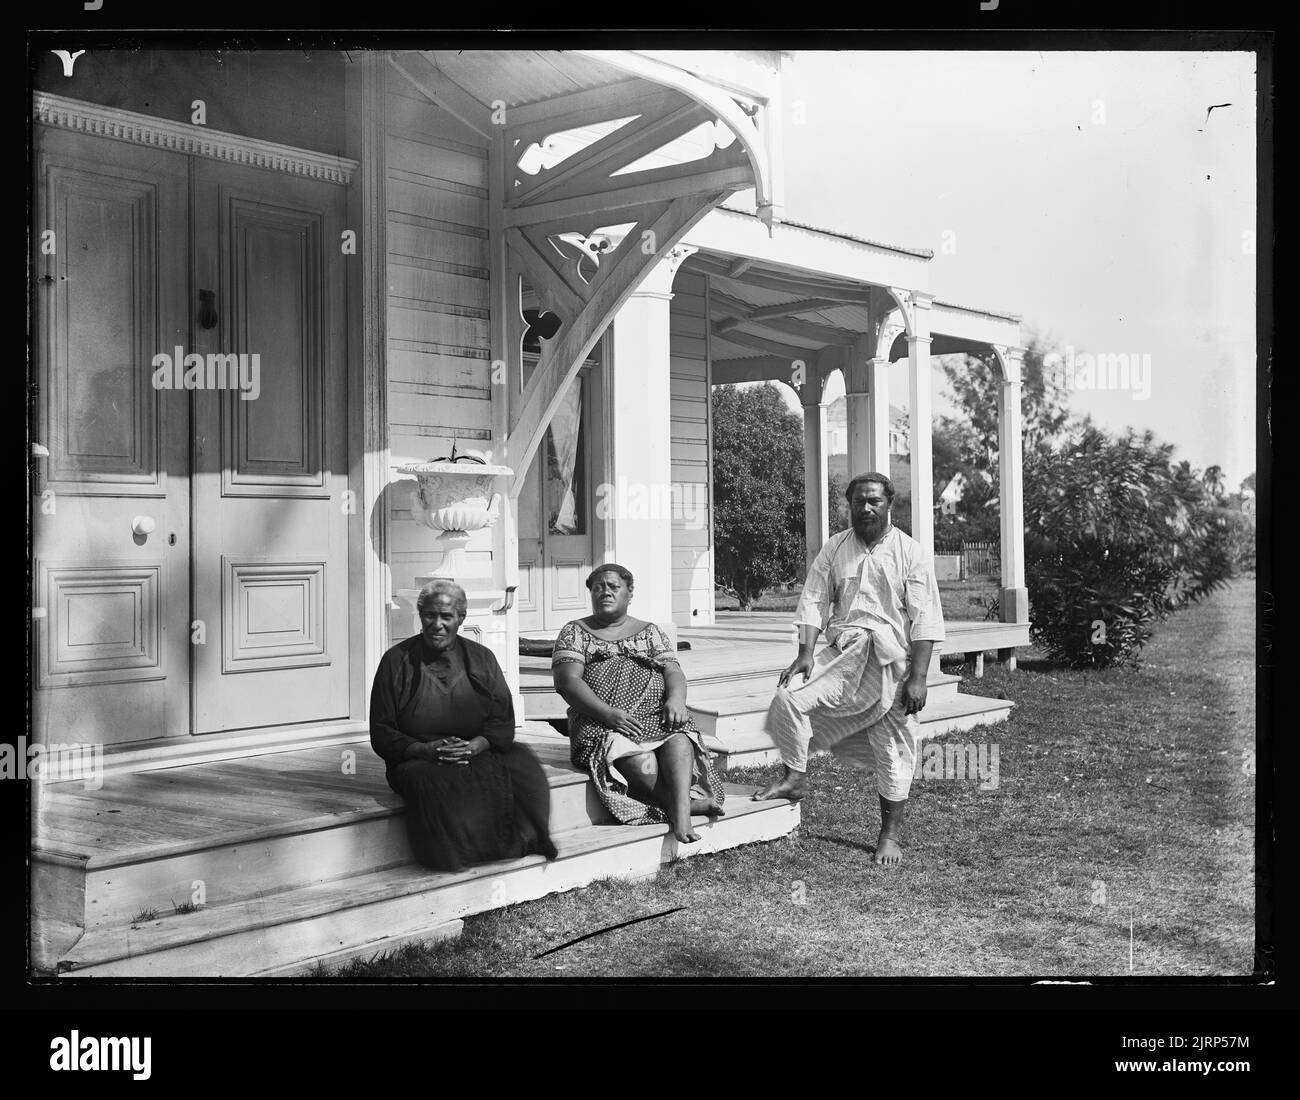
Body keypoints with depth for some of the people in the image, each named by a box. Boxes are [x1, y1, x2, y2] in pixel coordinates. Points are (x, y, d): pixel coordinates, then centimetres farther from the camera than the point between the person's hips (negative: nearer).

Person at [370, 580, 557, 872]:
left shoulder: (482, 658, 11)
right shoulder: (397, 661, 4)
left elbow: (503, 722, 4)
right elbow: (381, 734, 1)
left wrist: (474, 746, -17)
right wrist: (425, 749, -17)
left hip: (479, 753, 2)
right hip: (417, 760, -2)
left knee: (522, 769, -29)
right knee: (436, 785, -38)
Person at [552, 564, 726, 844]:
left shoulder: (649, 632, 24)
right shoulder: (575, 632, 14)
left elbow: (673, 672, 13)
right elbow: (567, 682, 0)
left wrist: (676, 697, -13)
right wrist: (607, 713, -16)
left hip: (657, 716, 2)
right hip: (602, 723, -2)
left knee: (679, 740, -34)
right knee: (644, 765, -35)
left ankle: (681, 811, -49)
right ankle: (692, 802, -29)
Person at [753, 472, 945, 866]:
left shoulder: (910, 552, -2)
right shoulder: (833, 549, 7)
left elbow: (924, 619, -6)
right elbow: (814, 601, 2)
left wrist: (917, 677, -12)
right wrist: (806, 653, -12)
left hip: (893, 660, -2)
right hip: (843, 653, 2)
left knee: (894, 751, 2)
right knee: (788, 698, -18)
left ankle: (890, 836, 18)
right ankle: (795, 778, 2)